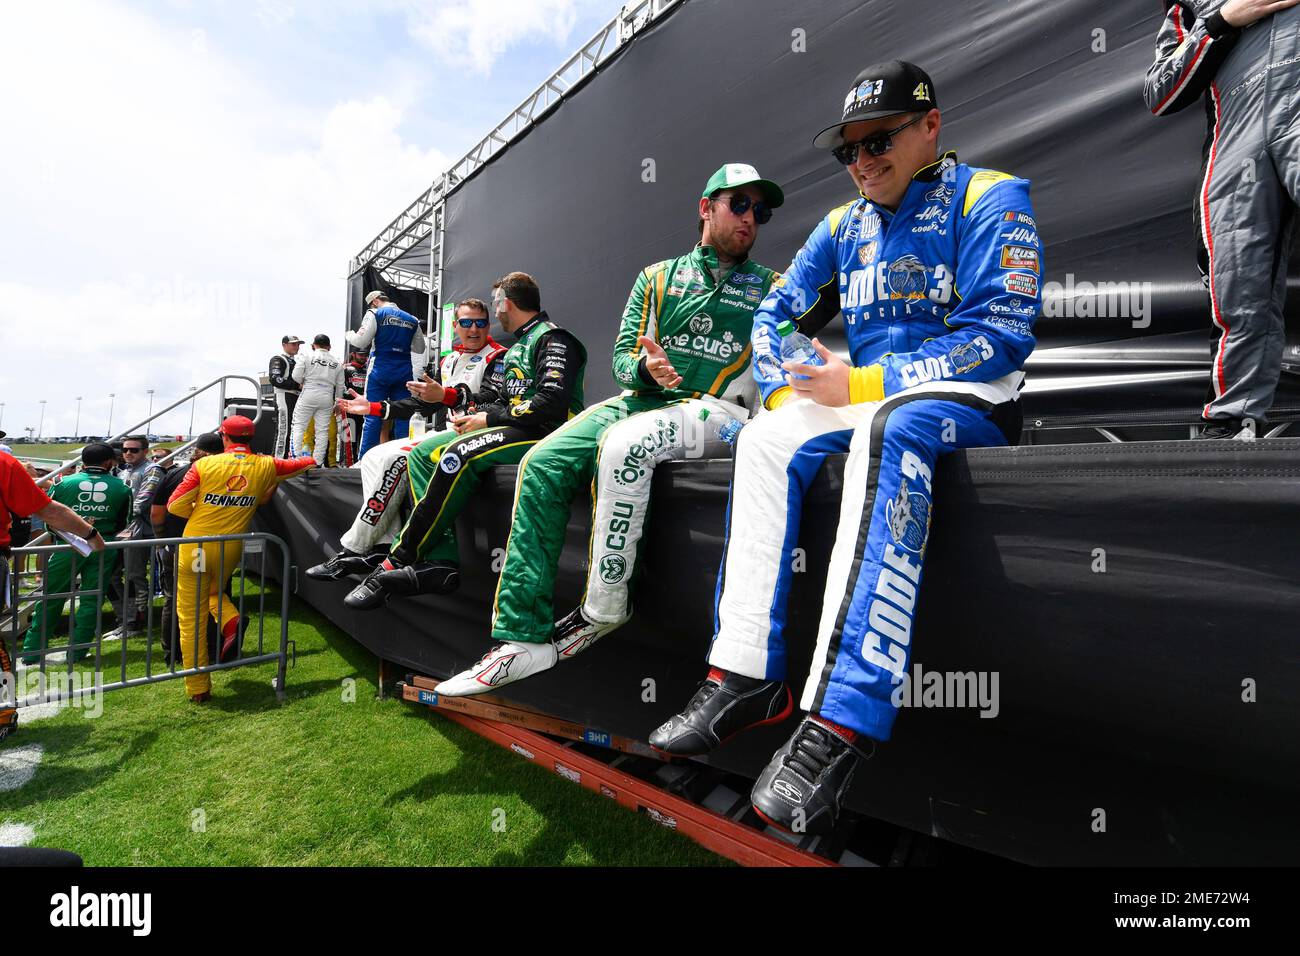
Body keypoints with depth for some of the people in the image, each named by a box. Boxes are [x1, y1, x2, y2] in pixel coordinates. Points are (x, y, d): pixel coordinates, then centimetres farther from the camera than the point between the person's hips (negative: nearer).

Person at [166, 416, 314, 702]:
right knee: (214, 590, 32)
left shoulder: (205, 464, -8)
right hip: (230, 552, 3)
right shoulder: (266, 466, -2)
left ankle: (198, 689, 13)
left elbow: (175, 505, -9)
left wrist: (199, 511, 10)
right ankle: (230, 620, -1)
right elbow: (307, 463, 12)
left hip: (195, 548, -2)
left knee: (191, 618, 8)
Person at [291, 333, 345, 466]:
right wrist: (337, 403, 22)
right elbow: (340, 385, 13)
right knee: (322, 431, 4)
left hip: (308, 395, -2)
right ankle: (318, 461, 4)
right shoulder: (337, 363, 12)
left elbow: (296, 376, -6)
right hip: (327, 398, 3)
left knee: (299, 427, 5)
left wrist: (302, 383, 16)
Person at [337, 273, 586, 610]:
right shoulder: (517, 347, 26)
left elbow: (552, 404, -19)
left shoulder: (553, 339, -5)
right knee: (423, 454, -1)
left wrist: (489, 418, -14)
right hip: (510, 428, 10)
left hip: (543, 432, -10)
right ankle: (440, 564, -16)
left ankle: (397, 562, -21)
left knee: (459, 454, -33)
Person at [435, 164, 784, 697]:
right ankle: (523, 638, -16)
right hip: (642, 398, 4)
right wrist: (645, 366, -11)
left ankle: (603, 609, -20)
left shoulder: (770, 287, 15)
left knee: (621, 443, -35)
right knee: (542, 464, -19)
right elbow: (622, 353, 12)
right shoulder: (659, 276, 19)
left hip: (717, 408, -3)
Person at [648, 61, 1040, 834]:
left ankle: (838, 728, -42)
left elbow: (1000, 335, -15)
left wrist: (859, 384, -20)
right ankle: (748, 675, -21)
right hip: (865, 397, 6)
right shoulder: (844, 226, 16)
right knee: (767, 439, -19)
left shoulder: (988, 200, -3)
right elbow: (776, 316, 15)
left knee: (890, 427, -37)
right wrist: (788, 389, -6)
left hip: (971, 398, -5)